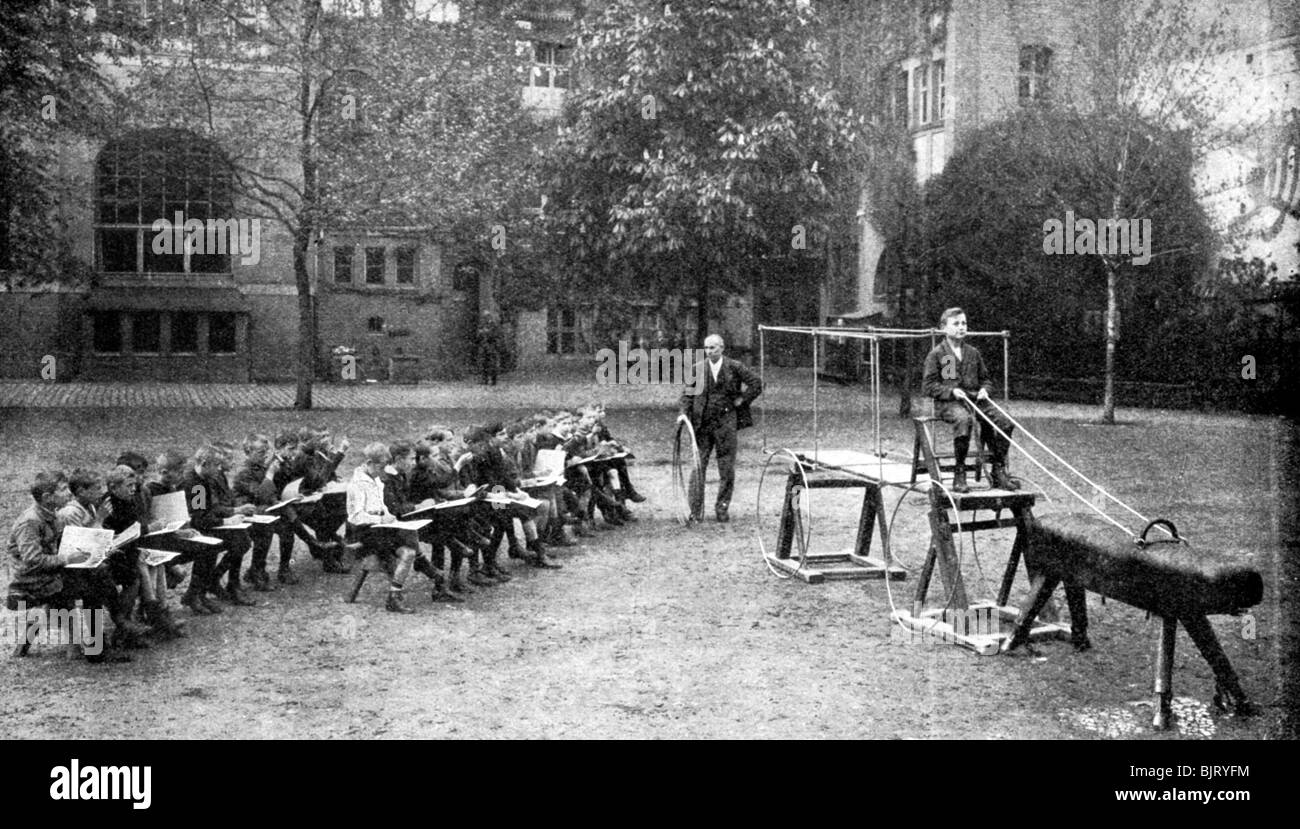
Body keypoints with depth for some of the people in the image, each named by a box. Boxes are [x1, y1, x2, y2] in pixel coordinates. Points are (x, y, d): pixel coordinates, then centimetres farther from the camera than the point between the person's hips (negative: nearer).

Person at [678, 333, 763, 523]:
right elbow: (687, 394, 6)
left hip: (725, 423, -1)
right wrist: (684, 414, -8)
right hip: (702, 424, 1)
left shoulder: (735, 367, -1)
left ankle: (722, 509, 15)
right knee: (698, 466, -1)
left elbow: (757, 384, 3)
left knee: (727, 469, 4)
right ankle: (695, 511, 3)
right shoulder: (697, 369, 2)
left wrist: (741, 400, -2)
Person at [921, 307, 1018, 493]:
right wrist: (951, 391, -16)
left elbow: (984, 378, 28)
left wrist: (984, 389, 5)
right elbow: (928, 386, -2)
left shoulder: (973, 352, 18)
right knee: (964, 419, -39)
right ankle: (959, 474, -29)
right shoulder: (936, 354, 3)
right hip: (948, 402, -5)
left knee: (1003, 421, -19)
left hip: (975, 399, 5)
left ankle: (998, 473, -10)